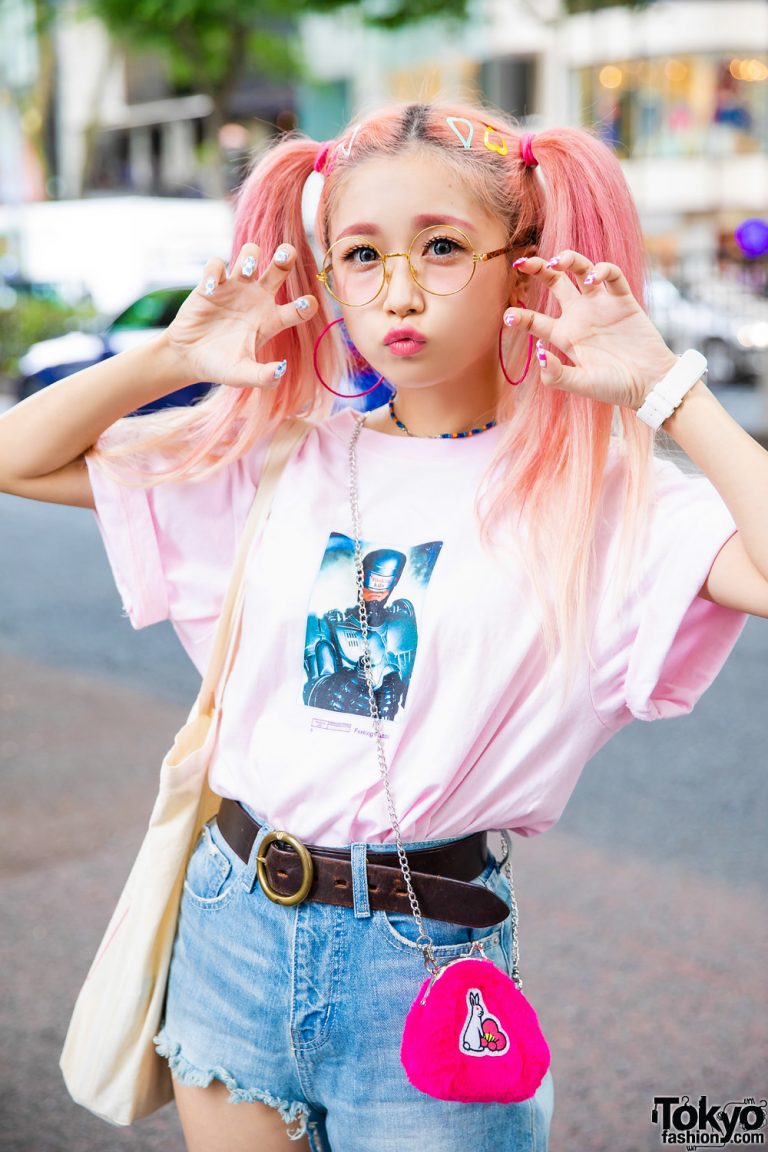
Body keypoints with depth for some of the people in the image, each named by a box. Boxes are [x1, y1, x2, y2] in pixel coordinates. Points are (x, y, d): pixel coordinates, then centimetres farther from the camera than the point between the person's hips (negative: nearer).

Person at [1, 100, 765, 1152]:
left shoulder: (586, 493, -8)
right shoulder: (275, 458, 2)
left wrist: (664, 387, -19)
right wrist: (170, 357, -6)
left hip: (426, 960, -3)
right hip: (232, 930, 4)